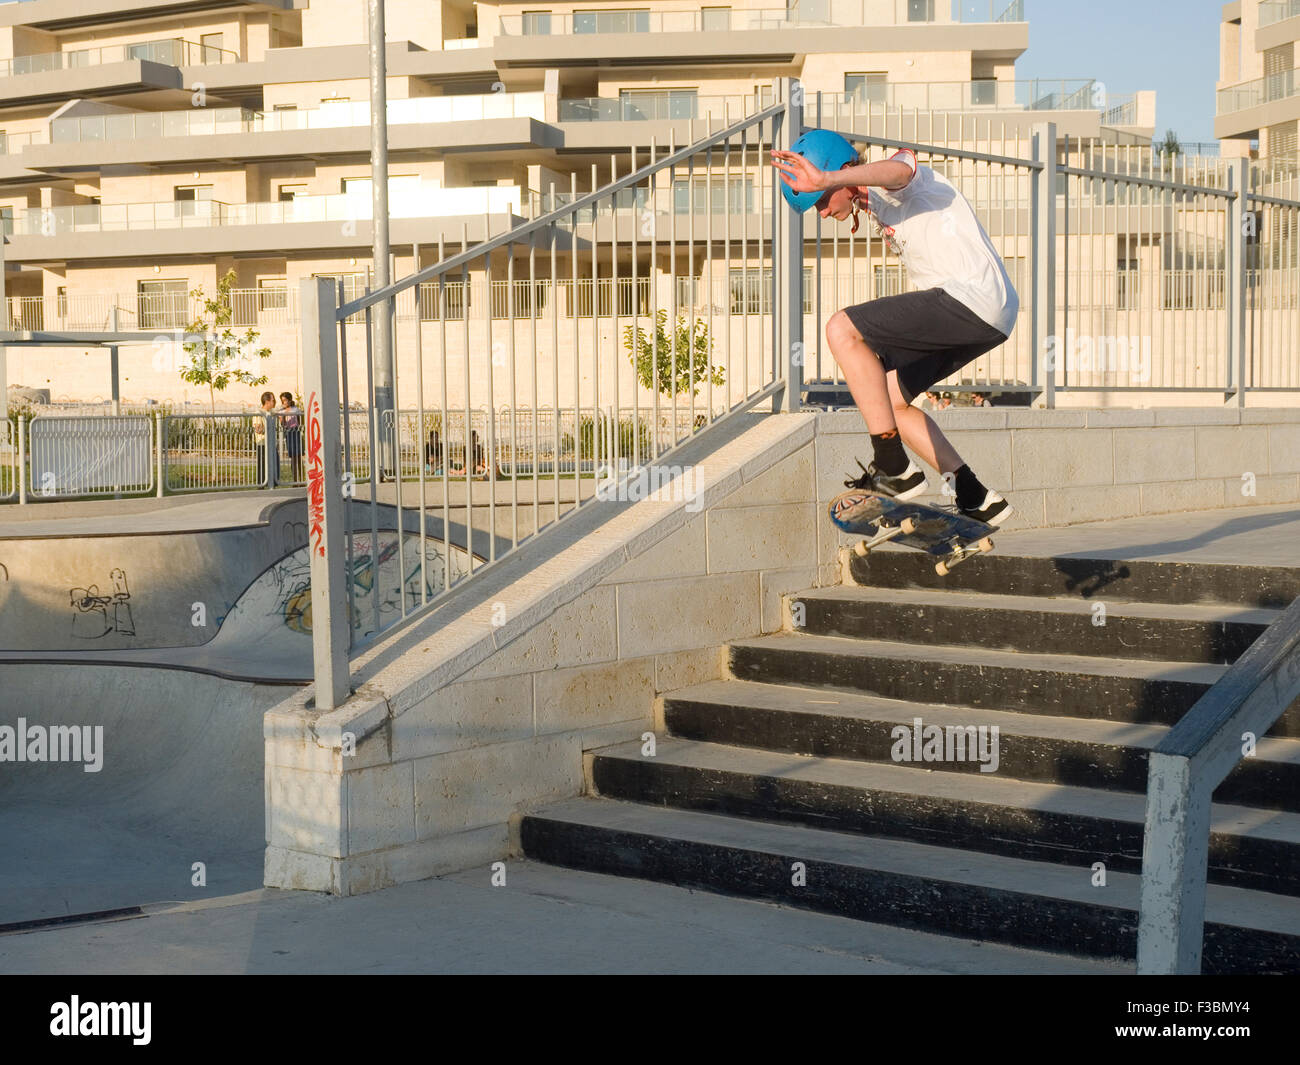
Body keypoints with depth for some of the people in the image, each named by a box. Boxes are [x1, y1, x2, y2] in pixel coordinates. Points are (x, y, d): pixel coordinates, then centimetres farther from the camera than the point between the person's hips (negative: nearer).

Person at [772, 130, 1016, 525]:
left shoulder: (895, 183, -8)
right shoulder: (874, 203, 22)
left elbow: (897, 171, -35)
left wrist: (824, 181, -51)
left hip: (972, 296, -11)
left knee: (842, 330, -17)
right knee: (886, 400, 13)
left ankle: (895, 470, -18)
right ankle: (976, 499, 13)